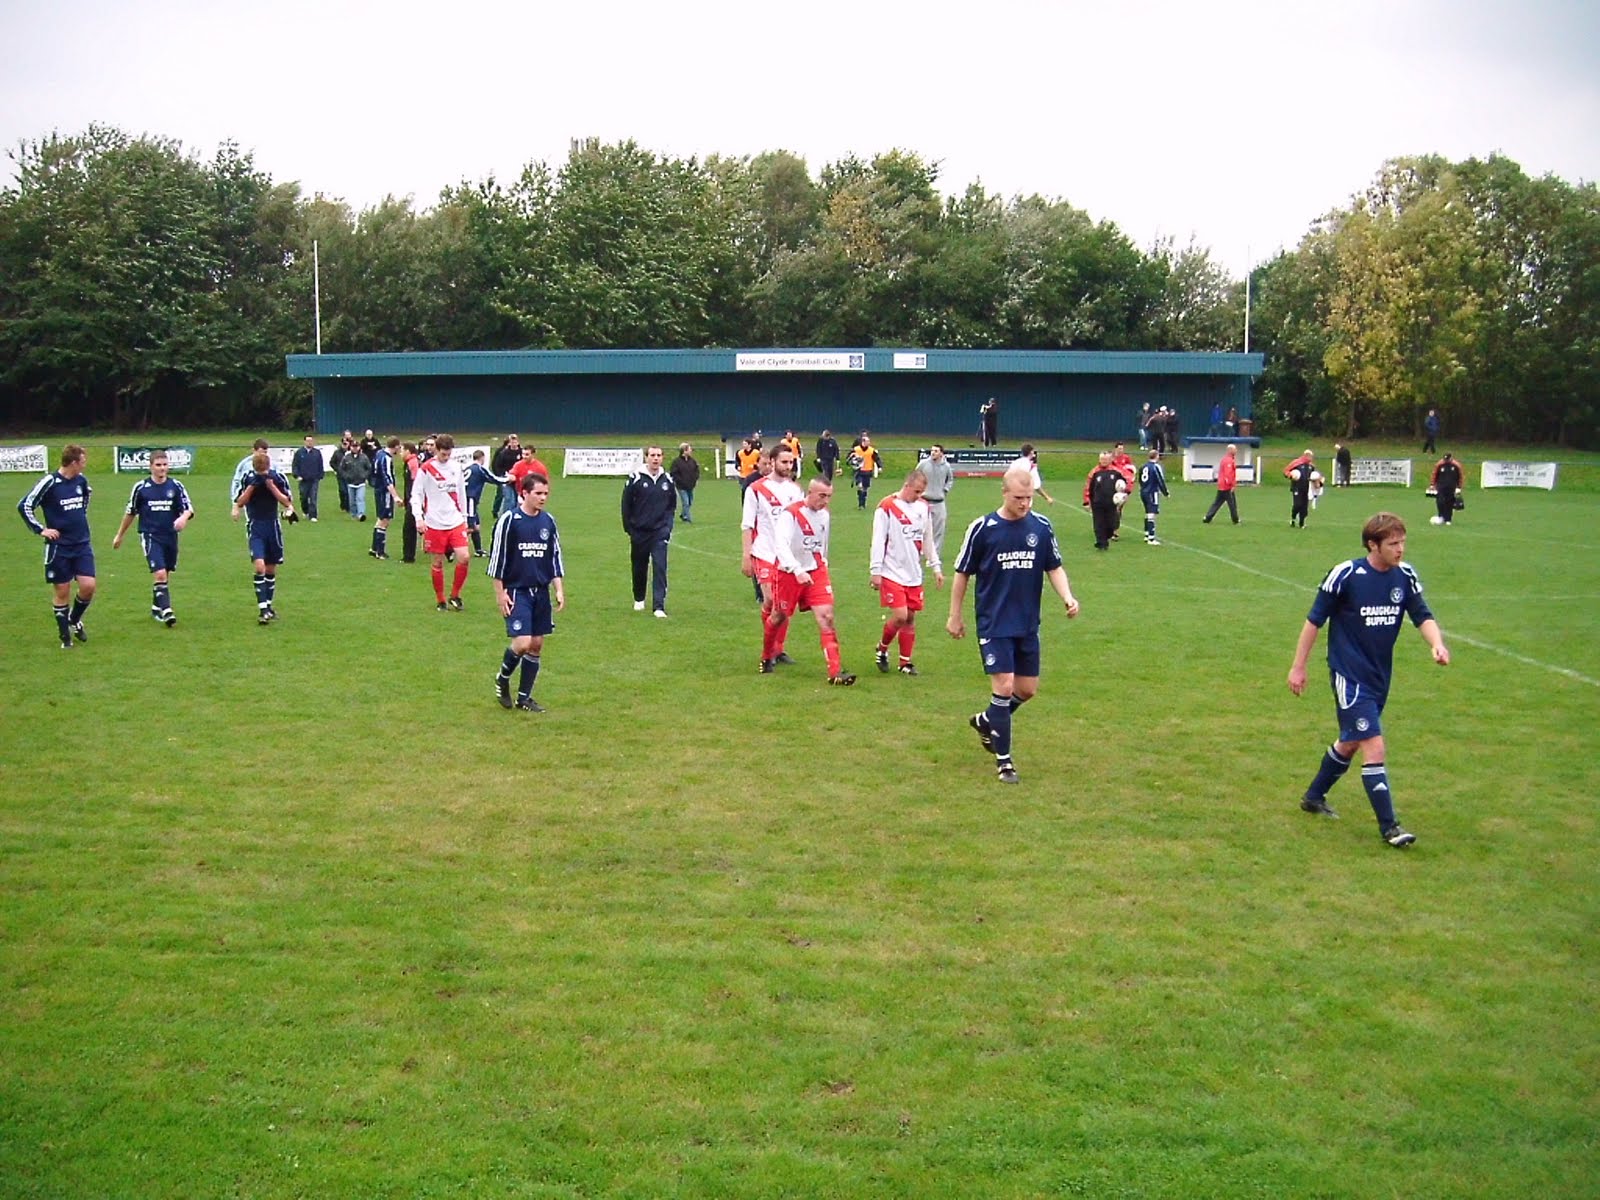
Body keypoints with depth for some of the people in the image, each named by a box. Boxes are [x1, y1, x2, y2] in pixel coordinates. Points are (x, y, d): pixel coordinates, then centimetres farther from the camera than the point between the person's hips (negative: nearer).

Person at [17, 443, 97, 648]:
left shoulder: (81, 480, 4)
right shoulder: (50, 482, -14)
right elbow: (24, 506, -10)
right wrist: (41, 530, -11)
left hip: (82, 544, 4)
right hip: (58, 547, -4)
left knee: (88, 586, -6)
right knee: (62, 591, 3)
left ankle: (75, 620, 22)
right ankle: (65, 636, 16)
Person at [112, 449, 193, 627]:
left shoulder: (176, 486, 0)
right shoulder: (141, 487, -2)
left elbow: (188, 508, -1)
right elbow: (130, 512, 10)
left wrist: (183, 518, -25)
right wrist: (120, 535, 17)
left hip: (170, 537, 3)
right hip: (150, 536, -3)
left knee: (164, 575, 14)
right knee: (160, 574, -17)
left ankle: (156, 607, 32)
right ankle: (166, 611, -19)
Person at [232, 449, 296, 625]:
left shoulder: (277, 478, -4)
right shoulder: (248, 478, -6)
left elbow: (287, 502, -8)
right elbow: (239, 503, -5)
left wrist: (271, 485, -18)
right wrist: (252, 486, -18)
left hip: (273, 526, 2)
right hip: (255, 527, -2)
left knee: (271, 569, 9)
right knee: (259, 566, -18)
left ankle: (269, 606, 23)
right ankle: (262, 609, -17)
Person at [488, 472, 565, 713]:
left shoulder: (548, 521, 6)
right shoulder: (509, 519, -10)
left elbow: (555, 557, 13)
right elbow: (497, 557, -7)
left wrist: (559, 590, 7)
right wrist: (500, 593, -8)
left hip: (541, 592, 6)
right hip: (516, 591, -6)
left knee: (537, 644, 6)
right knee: (522, 643, -15)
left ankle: (524, 697, 18)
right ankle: (502, 678, 14)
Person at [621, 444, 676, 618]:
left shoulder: (667, 480, 2)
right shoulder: (635, 478, -7)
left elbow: (672, 504, 13)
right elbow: (626, 504, 0)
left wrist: (667, 525, 4)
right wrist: (629, 528, 0)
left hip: (660, 532, 1)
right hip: (639, 532, 0)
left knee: (660, 568, -10)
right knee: (639, 568, 12)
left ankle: (659, 606, -11)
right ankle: (639, 599, 34)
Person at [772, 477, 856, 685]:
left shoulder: (824, 514, 4)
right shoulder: (790, 514, -18)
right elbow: (781, 545, -31)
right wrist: (798, 571, -42)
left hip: (816, 572, 4)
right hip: (789, 573, -4)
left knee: (827, 617, -11)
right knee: (780, 617, 11)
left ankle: (835, 672, -16)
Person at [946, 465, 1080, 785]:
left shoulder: (1041, 527, 0)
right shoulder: (982, 528, -9)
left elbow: (1054, 568, 9)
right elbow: (962, 573, 1)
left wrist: (1067, 597, -10)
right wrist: (955, 616, 4)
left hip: (1028, 625, 4)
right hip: (994, 625, -4)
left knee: (1027, 689, 10)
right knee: (1004, 687, -10)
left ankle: (985, 722, 39)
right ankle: (1003, 760, 5)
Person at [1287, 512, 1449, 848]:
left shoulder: (1405, 576, -2)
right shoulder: (1345, 575, -17)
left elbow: (1423, 616, -1)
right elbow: (1314, 620, -9)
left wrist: (1437, 644, -23)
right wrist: (1298, 667, -6)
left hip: (1379, 677, 7)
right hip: (1349, 676, -7)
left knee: (1350, 742, 21)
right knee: (1375, 750, -12)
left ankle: (1314, 796, 42)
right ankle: (1389, 826, -3)